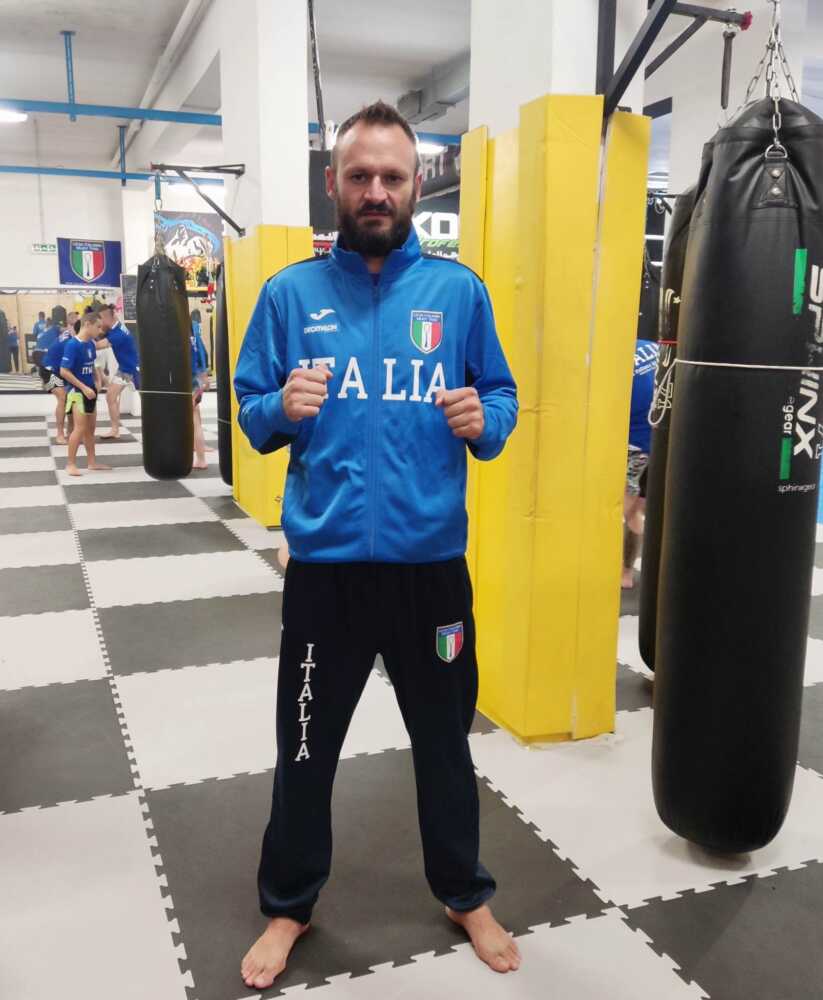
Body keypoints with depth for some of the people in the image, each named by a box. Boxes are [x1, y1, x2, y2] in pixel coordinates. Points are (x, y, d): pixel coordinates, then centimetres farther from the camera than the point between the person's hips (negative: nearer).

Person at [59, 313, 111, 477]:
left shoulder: (91, 344, 3)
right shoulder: (72, 344, -19)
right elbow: (64, 371, -22)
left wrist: (96, 381, 9)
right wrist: (84, 387, -22)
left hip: (89, 390, 8)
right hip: (78, 391, -8)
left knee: (91, 428, 14)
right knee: (80, 428, -10)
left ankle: (93, 462, 23)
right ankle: (71, 464, 0)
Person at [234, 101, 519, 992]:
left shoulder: (459, 290, 0)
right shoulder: (290, 293, 1)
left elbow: (503, 395, 6)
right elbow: (250, 414, 3)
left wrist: (483, 420, -16)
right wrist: (283, 409, -19)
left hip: (432, 561, 0)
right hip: (325, 563, 0)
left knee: (444, 739, 18)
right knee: (305, 748, 15)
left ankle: (465, 895, 42)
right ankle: (287, 905, 40)